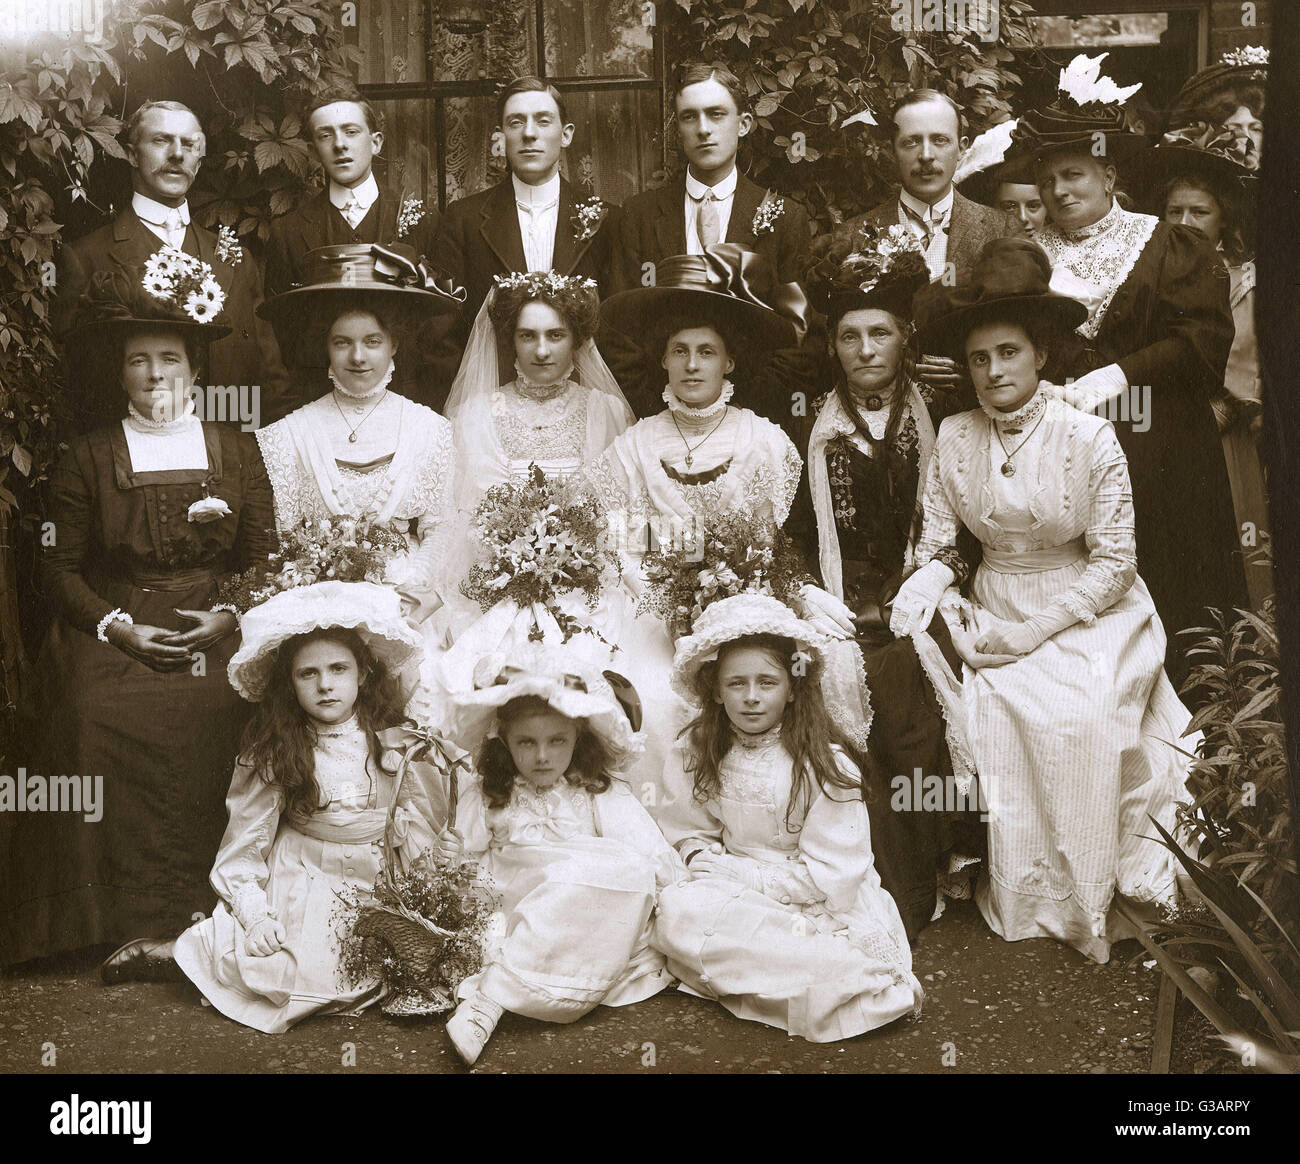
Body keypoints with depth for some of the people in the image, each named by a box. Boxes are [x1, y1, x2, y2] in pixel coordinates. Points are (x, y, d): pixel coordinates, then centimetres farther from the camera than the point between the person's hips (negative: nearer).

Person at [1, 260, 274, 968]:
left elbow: (265, 558, 9)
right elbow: (59, 569, 7)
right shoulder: (86, 459, 10)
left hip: (213, 635, 0)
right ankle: (122, 920, -18)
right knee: (102, 715, -31)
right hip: (113, 637, 0)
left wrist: (227, 616, -8)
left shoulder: (238, 453, 12)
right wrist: (118, 625, -7)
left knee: (208, 714, -31)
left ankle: (197, 918, -18)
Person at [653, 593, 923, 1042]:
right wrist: (702, 858, -14)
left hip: (819, 906, -5)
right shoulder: (695, 753, 2)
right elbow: (687, 833, 10)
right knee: (676, 911, -27)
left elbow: (830, 876, -14)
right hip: (737, 895, 5)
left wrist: (735, 872, -16)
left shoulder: (825, 763, -12)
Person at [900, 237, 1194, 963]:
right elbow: (934, 548, 3)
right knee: (991, 711, -24)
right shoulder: (955, 438, 1)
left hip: (1088, 617, -3)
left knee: (1078, 716, -29)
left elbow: (1114, 565, -9)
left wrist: (1023, 634, -16)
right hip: (995, 613, 3)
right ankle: (1021, 895, -5)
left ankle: (1095, 901, -8)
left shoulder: (1090, 438, -10)